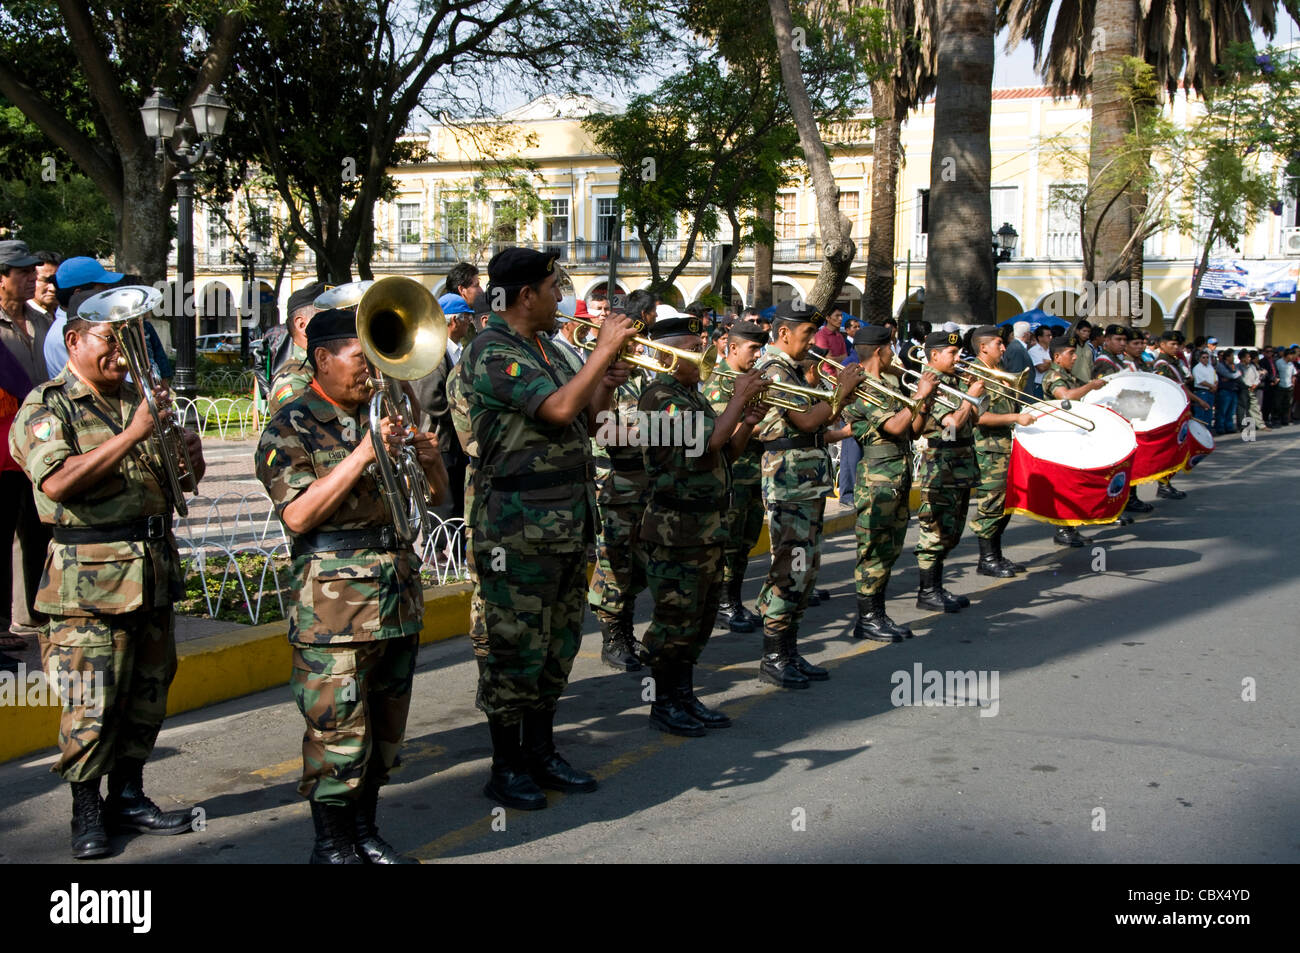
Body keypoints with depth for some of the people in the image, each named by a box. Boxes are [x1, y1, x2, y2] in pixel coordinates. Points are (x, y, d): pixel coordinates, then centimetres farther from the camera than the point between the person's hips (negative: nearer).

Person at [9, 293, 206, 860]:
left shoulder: (140, 400, 15)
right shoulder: (46, 406, -4)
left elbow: (178, 483, 20)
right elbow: (57, 482, -22)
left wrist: (188, 458, -4)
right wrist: (131, 436, -25)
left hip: (154, 568, 6)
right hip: (91, 577, -6)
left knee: (148, 692, 11)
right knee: (93, 704, -4)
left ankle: (127, 796, 25)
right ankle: (86, 811, 12)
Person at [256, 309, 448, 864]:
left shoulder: (386, 415, 15)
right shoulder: (291, 428, -4)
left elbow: (436, 500, 17)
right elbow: (297, 516, -18)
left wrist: (430, 460, -5)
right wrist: (364, 453, -22)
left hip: (399, 597, 6)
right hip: (334, 604, -6)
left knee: (385, 730, 13)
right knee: (338, 731, -3)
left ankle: (365, 831, 27)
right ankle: (331, 844, 13)